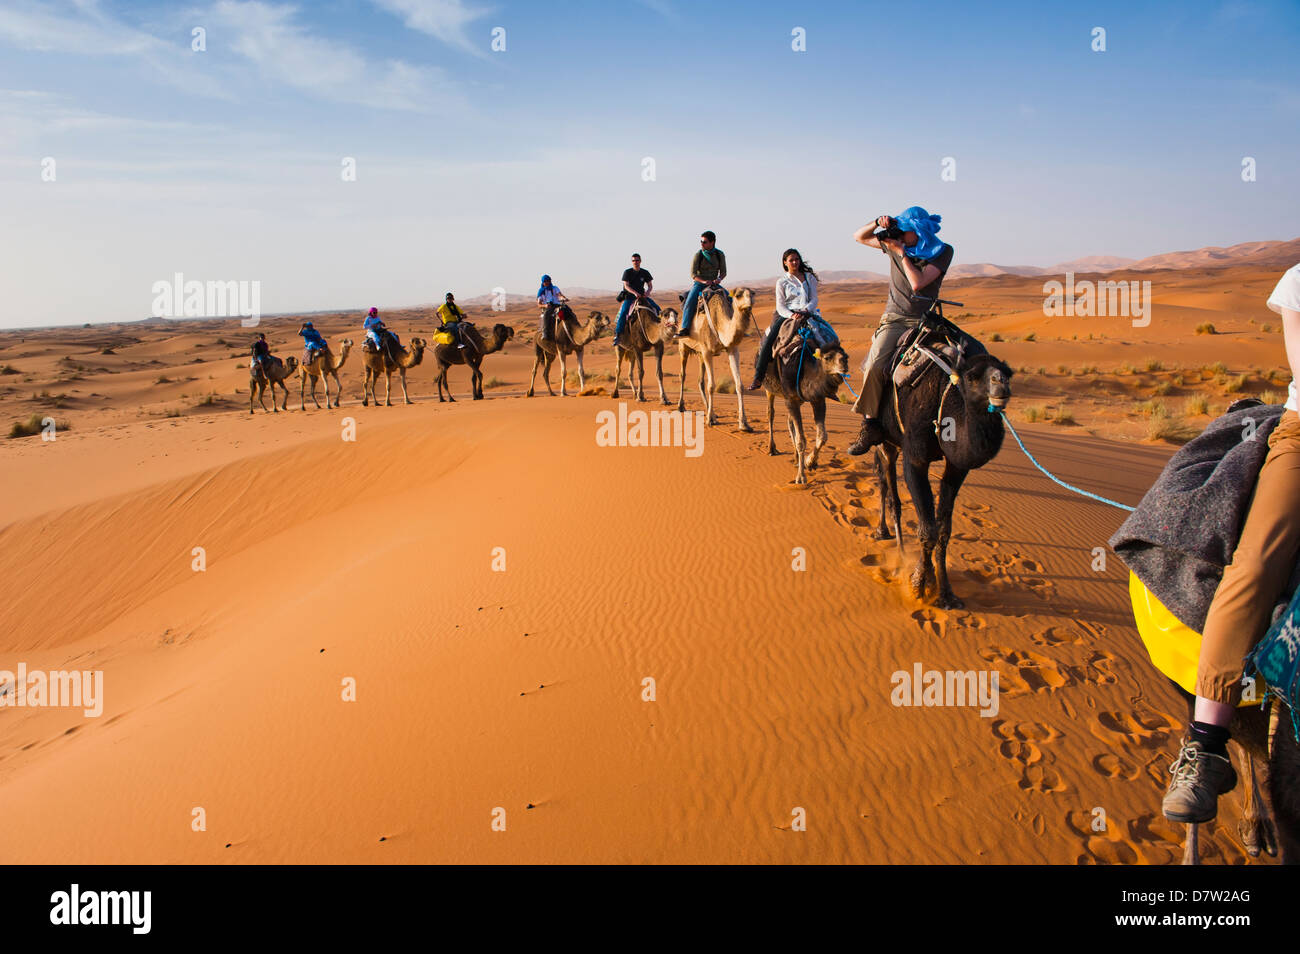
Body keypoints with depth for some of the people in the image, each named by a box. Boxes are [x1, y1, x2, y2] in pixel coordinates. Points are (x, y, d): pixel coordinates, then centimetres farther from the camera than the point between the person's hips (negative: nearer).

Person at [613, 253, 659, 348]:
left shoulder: (645, 273, 7)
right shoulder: (627, 272, -1)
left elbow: (650, 286, 7)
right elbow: (626, 286, -11)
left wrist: (647, 292, -16)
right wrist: (635, 293, -26)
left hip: (642, 296, 3)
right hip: (629, 296, -3)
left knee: (657, 309, -11)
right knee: (623, 312, -28)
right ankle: (617, 335, -26)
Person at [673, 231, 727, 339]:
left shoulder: (720, 255, 1)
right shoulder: (698, 255, -7)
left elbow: (723, 272, 6)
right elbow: (693, 274, -9)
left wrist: (719, 279, -16)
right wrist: (704, 281, -25)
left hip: (714, 283, 3)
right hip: (699, 283, -3)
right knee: (690, 301, -29)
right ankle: (685, 329, -31)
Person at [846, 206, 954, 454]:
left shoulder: (943, 252, -2)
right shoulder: (897, 243, 9)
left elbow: (917, 283, -15)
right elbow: (859, 236, 19)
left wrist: (901, 253, -10)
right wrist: (878, 223, -1)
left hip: (923, 322, -1)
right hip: (894, 319, 1)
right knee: (875, 364, -26)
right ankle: (871, 425, -20)